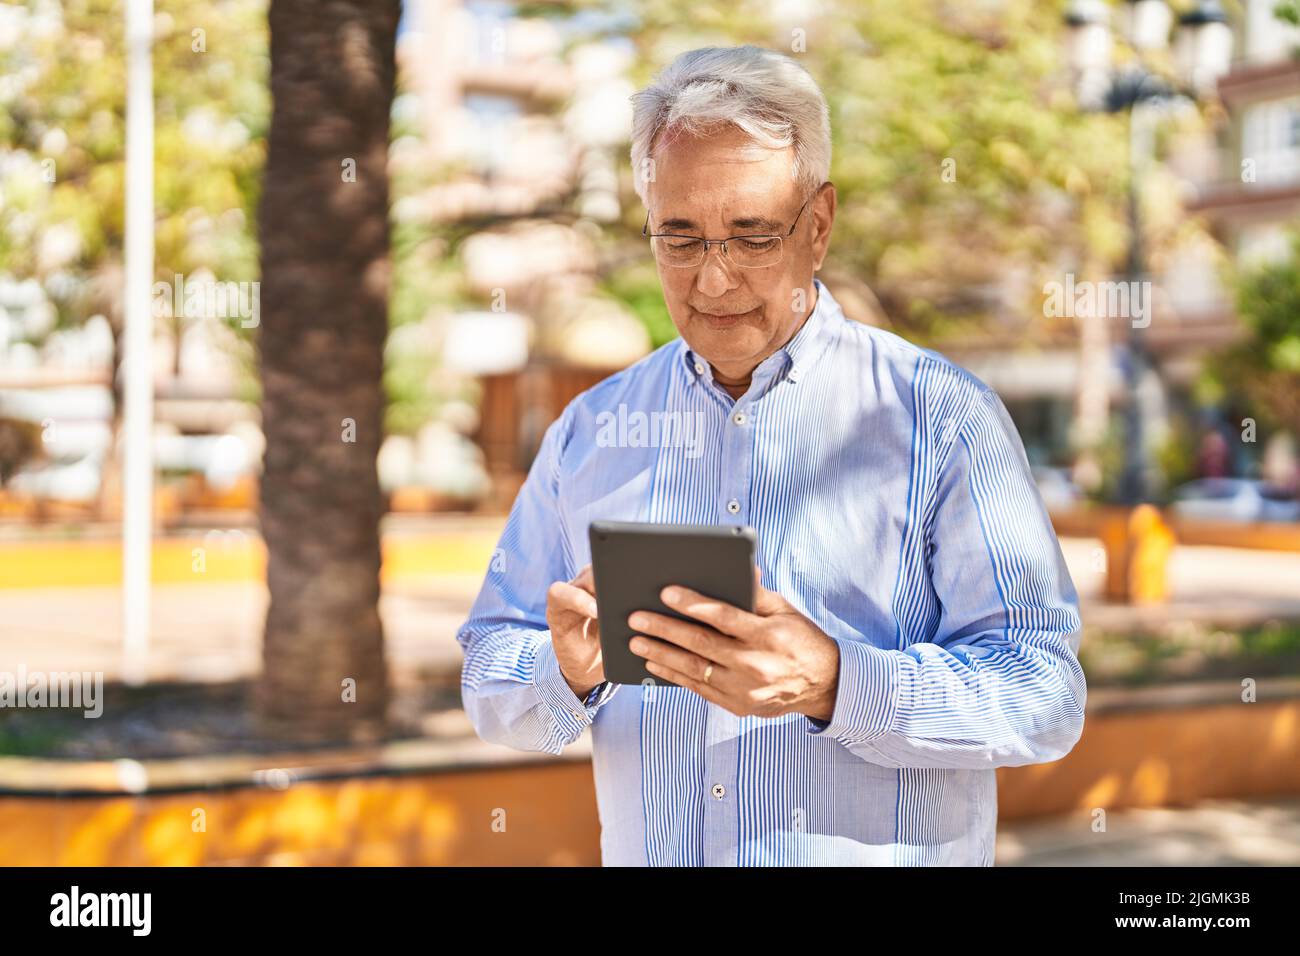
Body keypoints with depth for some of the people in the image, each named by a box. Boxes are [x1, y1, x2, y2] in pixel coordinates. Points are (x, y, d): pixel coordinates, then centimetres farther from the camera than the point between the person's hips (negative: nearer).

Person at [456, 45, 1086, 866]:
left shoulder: (944, 420, -5)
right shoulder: (589, 430, 5)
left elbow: (1044, 694, -12)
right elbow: (491, 688, 6)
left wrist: (836, 686, -26)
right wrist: (569, 673, -15)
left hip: (882, 854, -3)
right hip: (645, 851, 3)